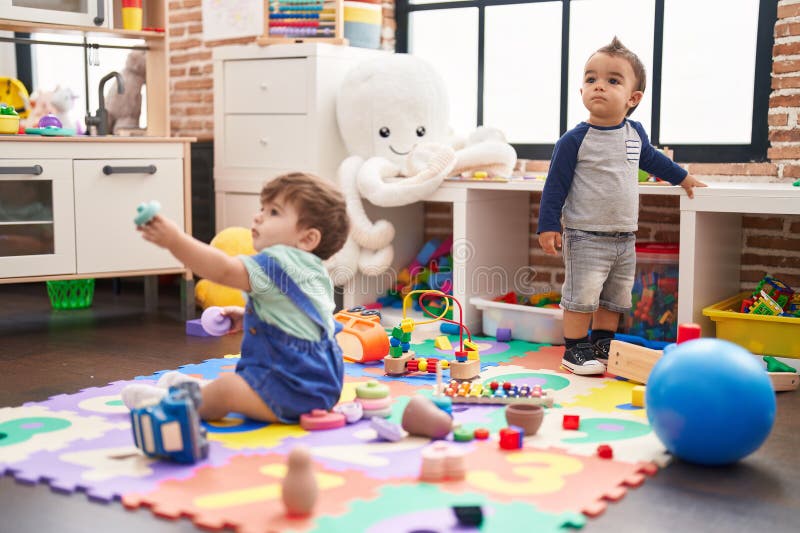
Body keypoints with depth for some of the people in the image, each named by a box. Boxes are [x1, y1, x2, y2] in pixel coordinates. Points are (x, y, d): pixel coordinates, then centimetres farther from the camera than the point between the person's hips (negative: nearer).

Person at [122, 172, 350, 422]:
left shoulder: (280, 261, -18)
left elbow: (224, 270, -31)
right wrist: (248, 317, 18)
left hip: (298, 390, -11)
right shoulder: (311, 270, 15)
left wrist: (175, 240, -36)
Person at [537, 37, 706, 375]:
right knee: (582, 296, -6)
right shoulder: (574, 140, -12)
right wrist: (548, 226, -12)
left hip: (624, 238, 6)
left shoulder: (635, 132, 5)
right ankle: (574, 350, 7)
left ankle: (602, 344, 28)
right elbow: (555, 184, -9)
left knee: (615, 298, 14)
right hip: (585, 236, -6)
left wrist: (683, 178, 36)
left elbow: (652, 159, 26)